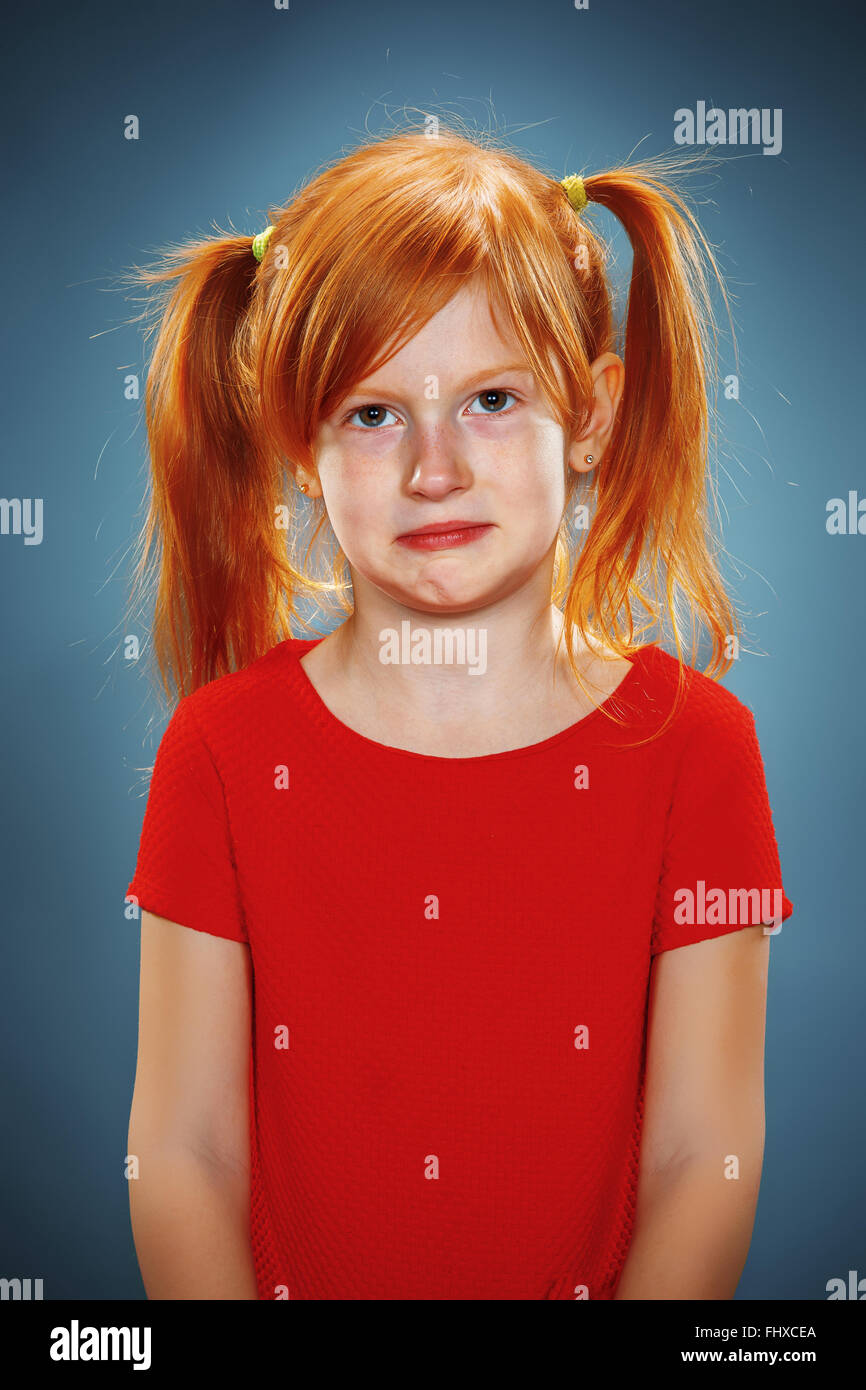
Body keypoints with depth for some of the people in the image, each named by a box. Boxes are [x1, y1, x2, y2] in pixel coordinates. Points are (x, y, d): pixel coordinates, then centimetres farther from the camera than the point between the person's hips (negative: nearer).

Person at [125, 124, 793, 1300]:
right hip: (288, 1281, 0)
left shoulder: (695, 743, -7)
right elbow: (183, 1157, -5)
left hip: (596, 1283, 1)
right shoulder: (224, 750, -6)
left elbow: (706, 1161, -6)